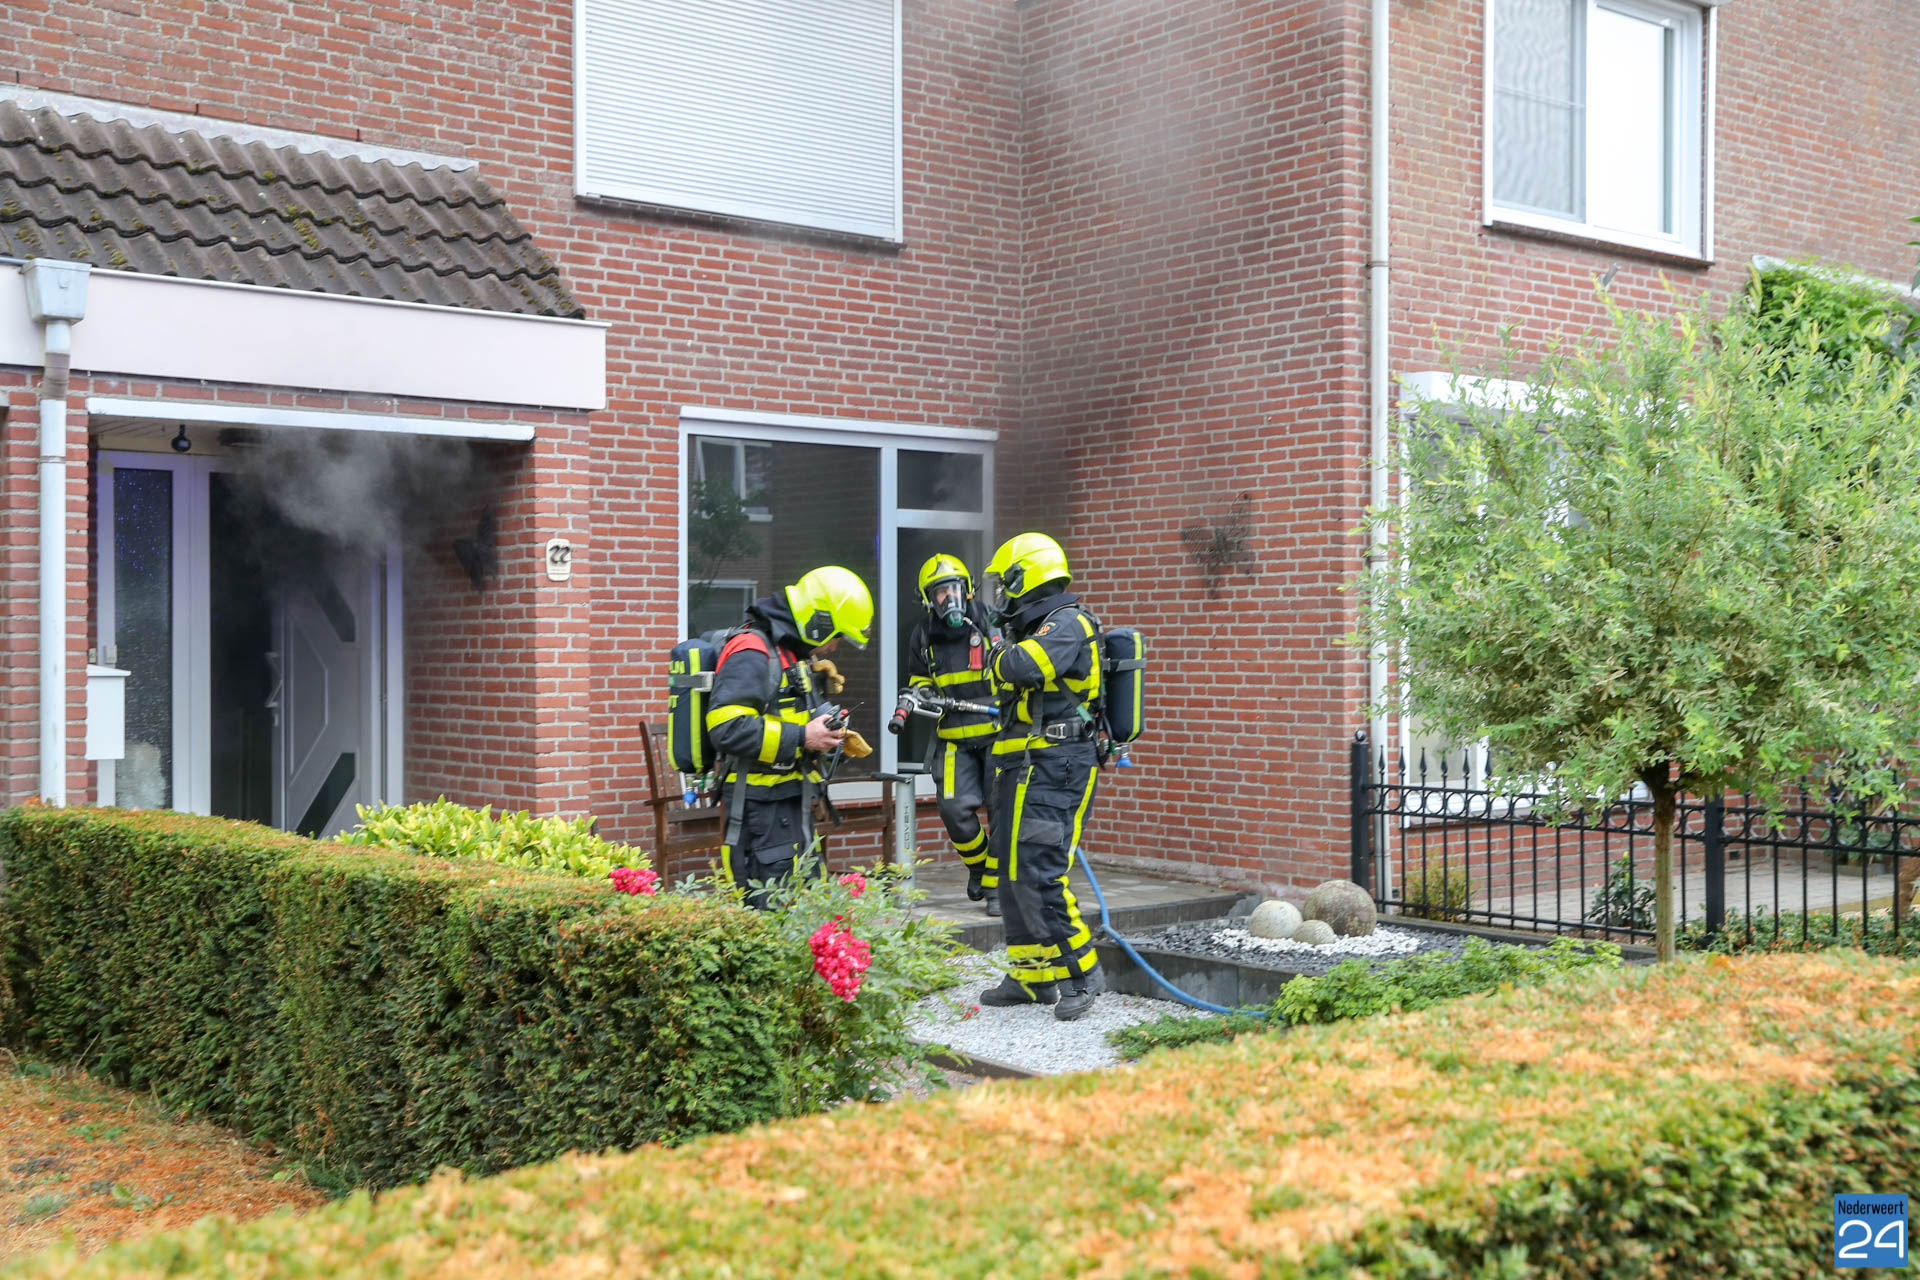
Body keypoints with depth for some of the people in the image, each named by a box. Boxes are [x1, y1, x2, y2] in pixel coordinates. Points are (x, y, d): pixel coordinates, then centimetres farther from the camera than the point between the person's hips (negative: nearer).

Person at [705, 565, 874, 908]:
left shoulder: (792, 652, 17)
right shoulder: (752, 653, -16)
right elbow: (726, 726, -26)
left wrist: (829, 734, 7)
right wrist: (801, 738, -22)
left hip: (791, 800, 10)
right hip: (760, 804, -10)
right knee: (771, 906, -10)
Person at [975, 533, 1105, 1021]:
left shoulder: (1068, 622, -11)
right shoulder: (1038, 627, 21)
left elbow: (1025, 666, -28)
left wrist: (1000, 657, -8)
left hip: (1053, 769, -10)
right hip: (1022, 769, 10)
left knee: (1038, 873, -15)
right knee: (1014, 874, 11)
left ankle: (1080, 971, -6)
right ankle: (1032, 976, 19)